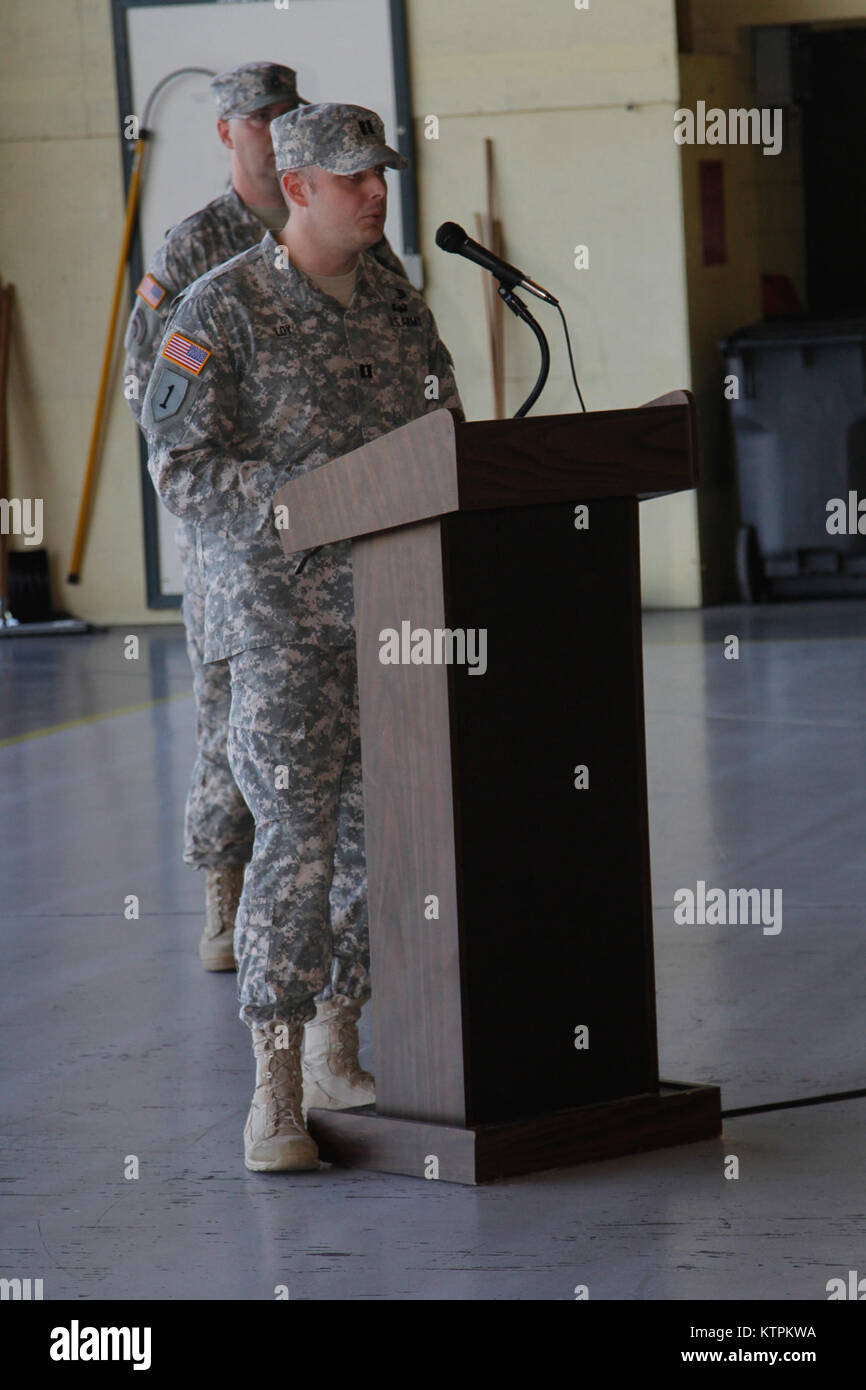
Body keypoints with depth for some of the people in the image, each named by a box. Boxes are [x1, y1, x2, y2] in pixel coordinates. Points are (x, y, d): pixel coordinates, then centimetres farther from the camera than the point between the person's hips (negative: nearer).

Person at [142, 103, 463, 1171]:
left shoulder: (398, 308, 12)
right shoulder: (222, 311, -7)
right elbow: (183, 471, -11)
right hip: (282, 617, -6)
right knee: (297, 846, -11)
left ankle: (339, 1054, 20)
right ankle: (275, 1095, -6)